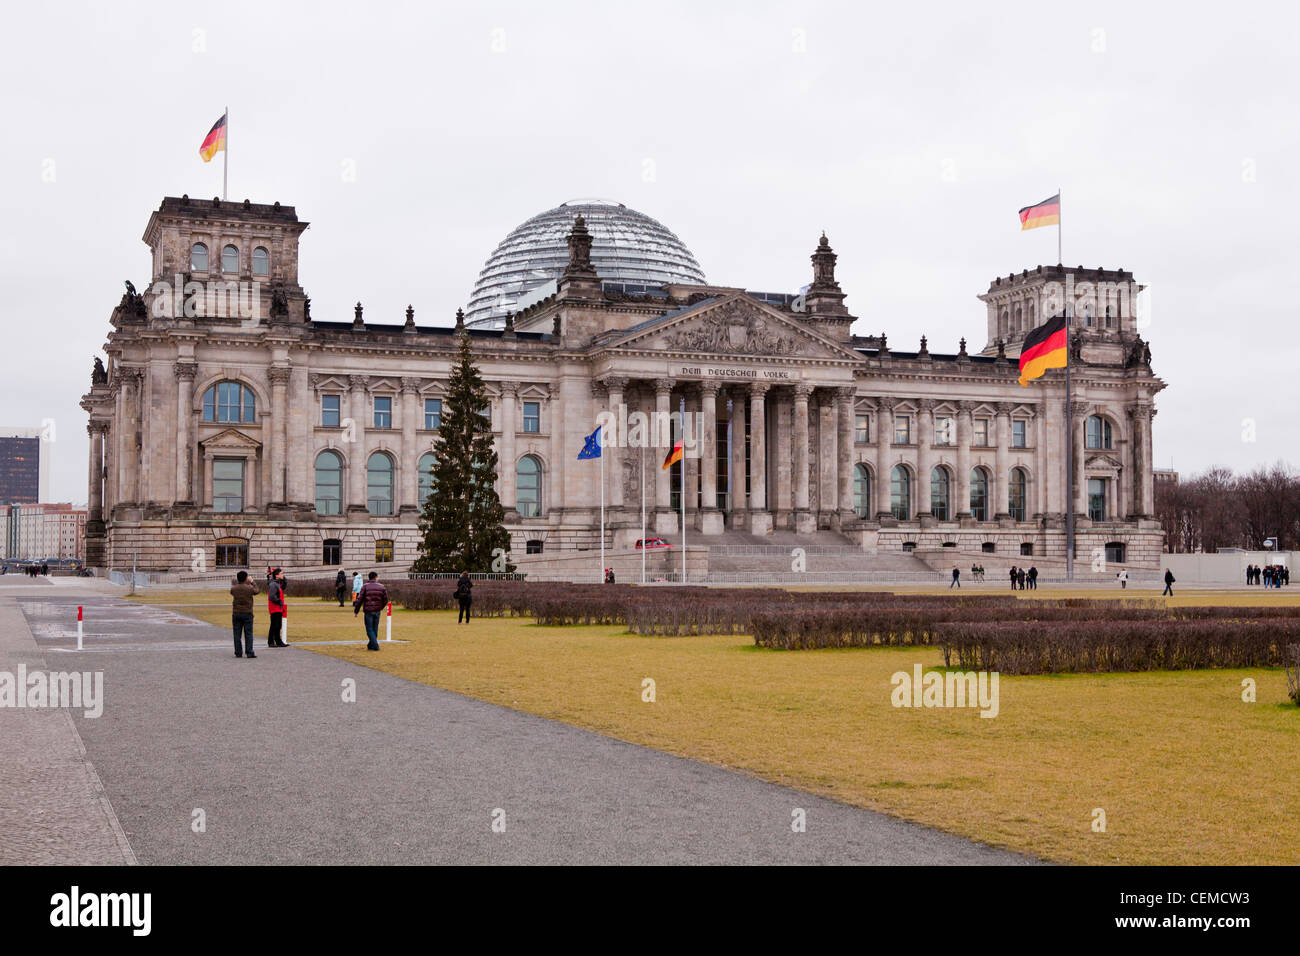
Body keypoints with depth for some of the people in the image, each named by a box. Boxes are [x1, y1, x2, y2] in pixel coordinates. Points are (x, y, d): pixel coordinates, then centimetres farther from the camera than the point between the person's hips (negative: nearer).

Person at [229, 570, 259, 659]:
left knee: (237, 634, 6)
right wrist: (252, 582, 27)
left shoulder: (234, 588, -3)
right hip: (247, 614, -2)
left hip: (236, 614, 2)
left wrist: (236, 581, 36)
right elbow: (256, 591, 13)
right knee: (248, 634, -1)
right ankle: (249, 652, -6)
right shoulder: (250, 588, -9)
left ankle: (238, 652, 6)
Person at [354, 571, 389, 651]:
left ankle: (375, 646, -9)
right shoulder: (382, 587, 4)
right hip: (377, 611, 3)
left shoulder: (365, 586, -4)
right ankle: (371, 645, 23)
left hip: (368, 611, -3)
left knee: (369, 629, 2)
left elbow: (359, 599, -7)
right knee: (375, 629, 15)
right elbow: (385, 600, 8)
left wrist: (355, 611, 0)